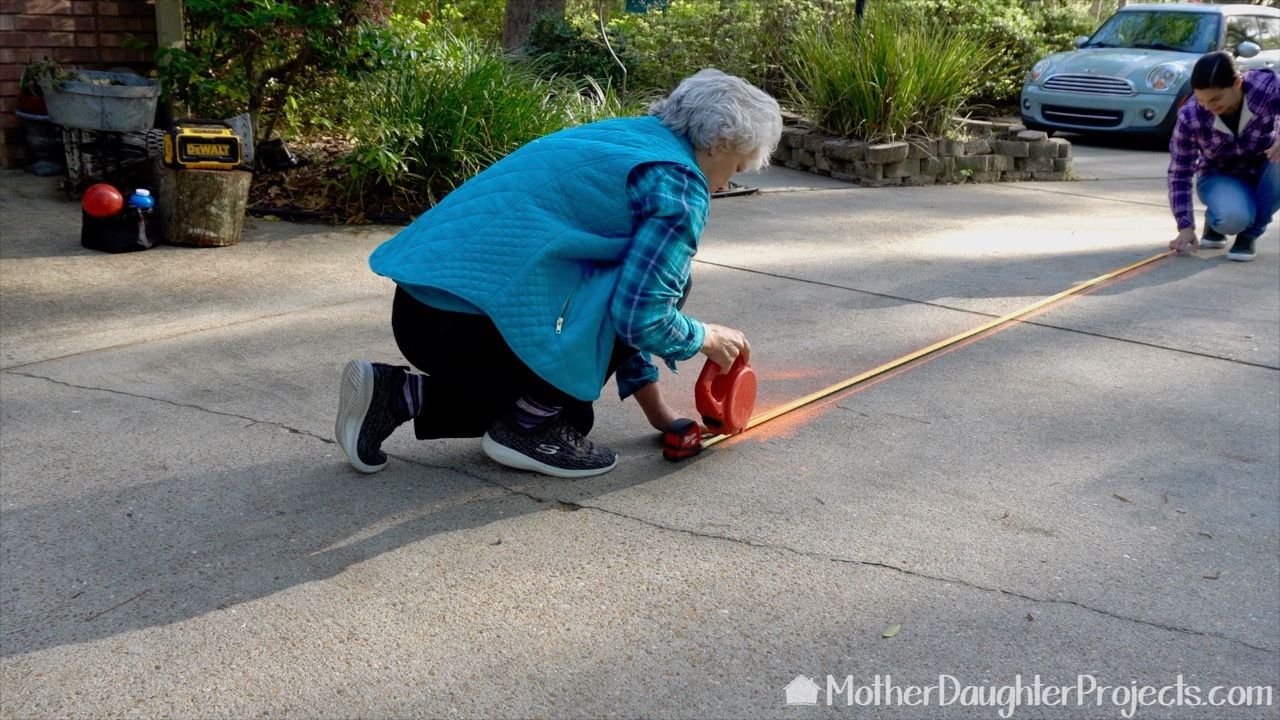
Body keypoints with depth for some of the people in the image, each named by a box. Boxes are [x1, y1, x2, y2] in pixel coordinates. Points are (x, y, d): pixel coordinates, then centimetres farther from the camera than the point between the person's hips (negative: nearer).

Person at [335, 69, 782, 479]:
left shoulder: (620, 138, 21)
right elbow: (640, 315, -13)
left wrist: (656, 410, 29)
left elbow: (617, 307, 26)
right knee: (667, 276, -3)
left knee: (571, 414, 25)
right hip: (466, 328, -9)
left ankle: (396, 394, 14)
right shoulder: (677, 186, -8)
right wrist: (706, 339, 9)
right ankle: (531, 424, 1)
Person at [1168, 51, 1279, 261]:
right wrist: (1186, 226, -19)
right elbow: (1179, 173, -16)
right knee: (1233, 217, -36)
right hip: (1221, 177, -2)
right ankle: (1215, 220, 5)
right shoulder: (1190, 118, -25)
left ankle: (1250, 234, -13)